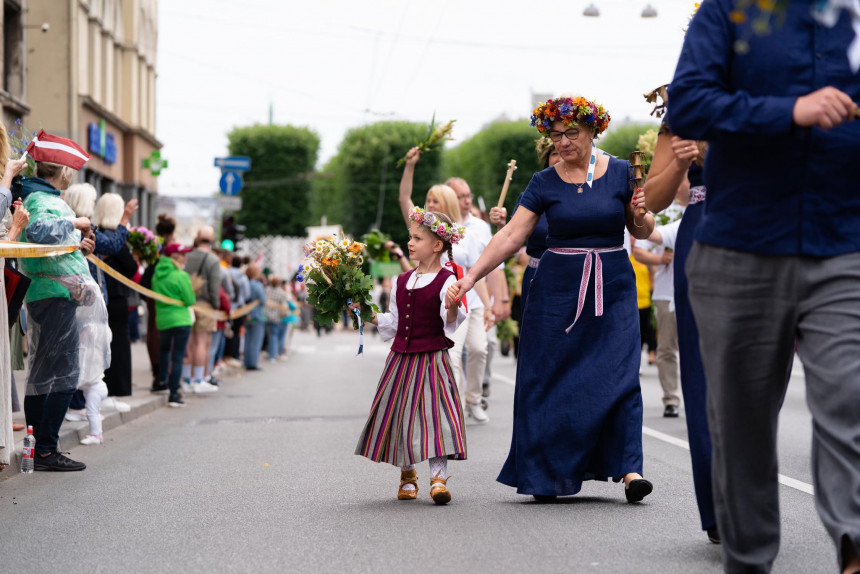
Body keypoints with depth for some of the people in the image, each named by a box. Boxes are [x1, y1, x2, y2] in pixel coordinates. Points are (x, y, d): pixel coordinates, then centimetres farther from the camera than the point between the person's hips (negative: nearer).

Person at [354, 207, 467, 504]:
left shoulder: (446, 282, -8)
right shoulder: (401, 282, 11)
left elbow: (451, 321, -18)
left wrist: (454, 307, -38)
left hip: (432, 359, -6)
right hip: (401, 359, 6)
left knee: (434, 413, -12)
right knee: (400, 415, 10)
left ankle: (438, 477, -11)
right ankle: (407, 475, 26)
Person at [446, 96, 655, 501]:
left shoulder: (621, 173, 2)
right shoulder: (544, 183, 1)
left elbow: (642, 232, 10)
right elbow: (511, 236, -3)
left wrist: (641, 214, -14)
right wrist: (469, 278, -11)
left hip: (613, 288, -1)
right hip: (557, 289, 1)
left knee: (618, 375, -9)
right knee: (550, 377, 0)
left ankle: (629, 468, -7)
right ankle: (549, 474, 8)